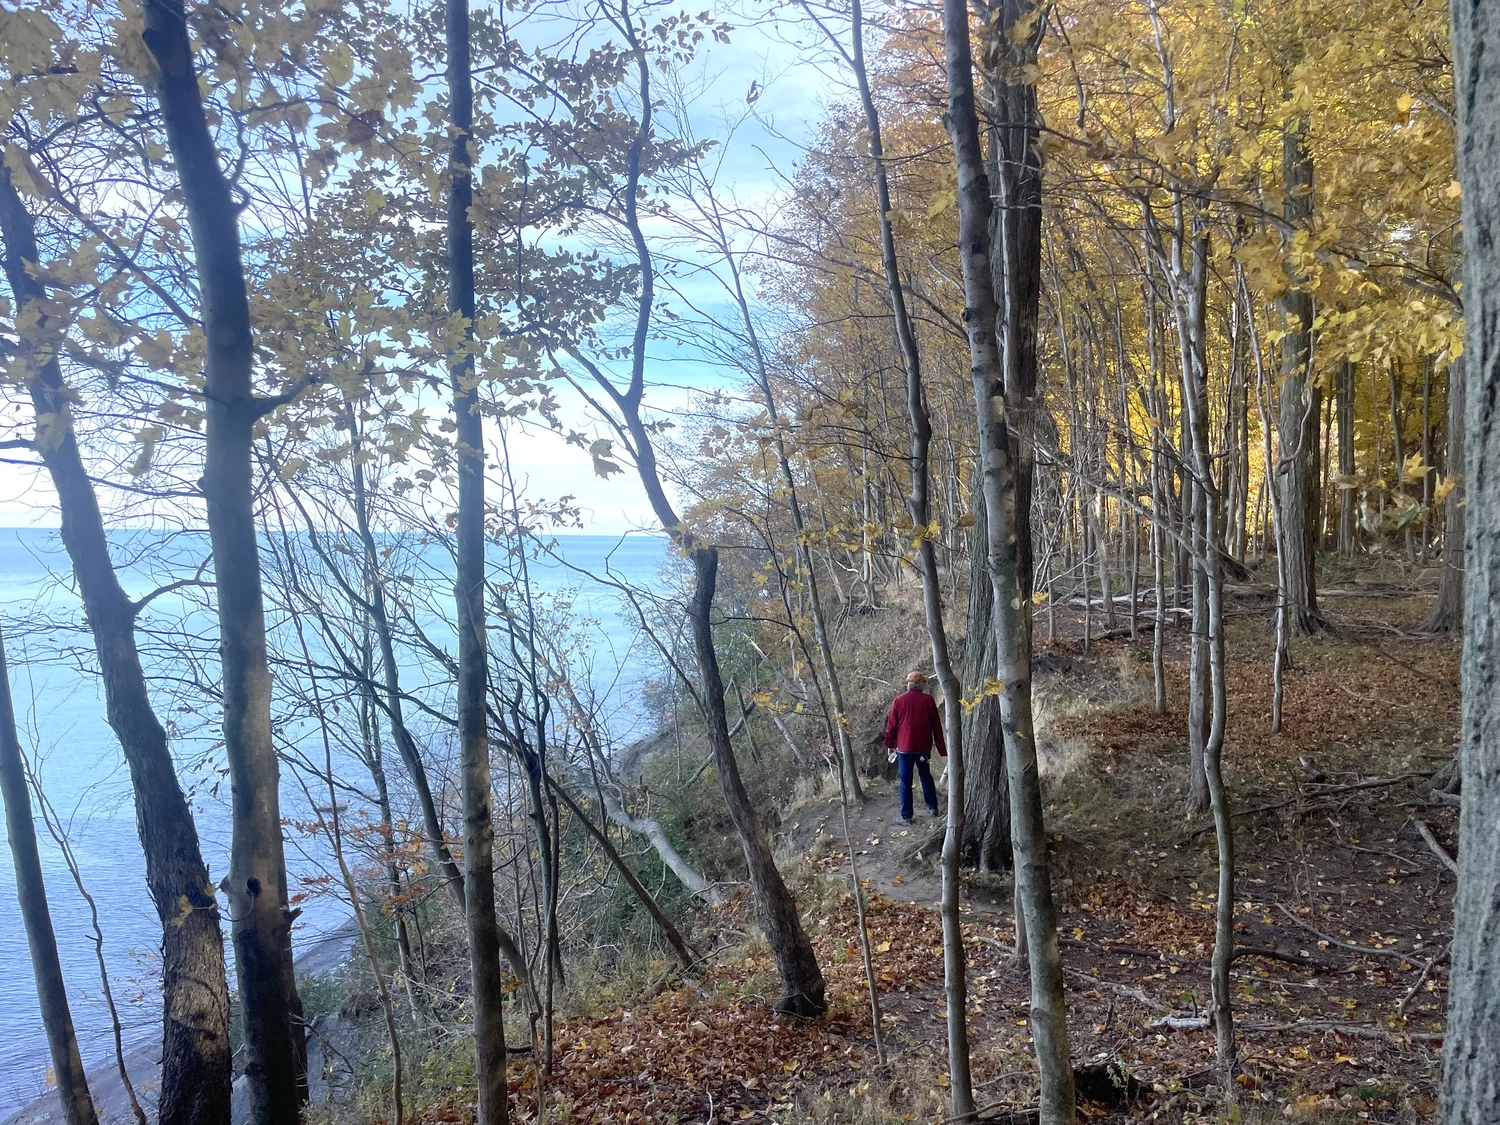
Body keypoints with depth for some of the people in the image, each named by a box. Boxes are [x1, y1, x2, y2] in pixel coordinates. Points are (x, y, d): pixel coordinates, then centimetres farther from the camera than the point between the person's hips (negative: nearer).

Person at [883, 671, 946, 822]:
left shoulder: (898, 700, -4)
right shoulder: (928, 700, -4)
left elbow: (891, 725, -1)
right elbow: (936, 725, 0)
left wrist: (890, 744, 10)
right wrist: (941, 748, 6)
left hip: (904, 747, -1)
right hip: (923, 747, 1)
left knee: (905, 781, 5)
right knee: (925, 776, 22)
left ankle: (906, 815, 5)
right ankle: (932, 807, 23)